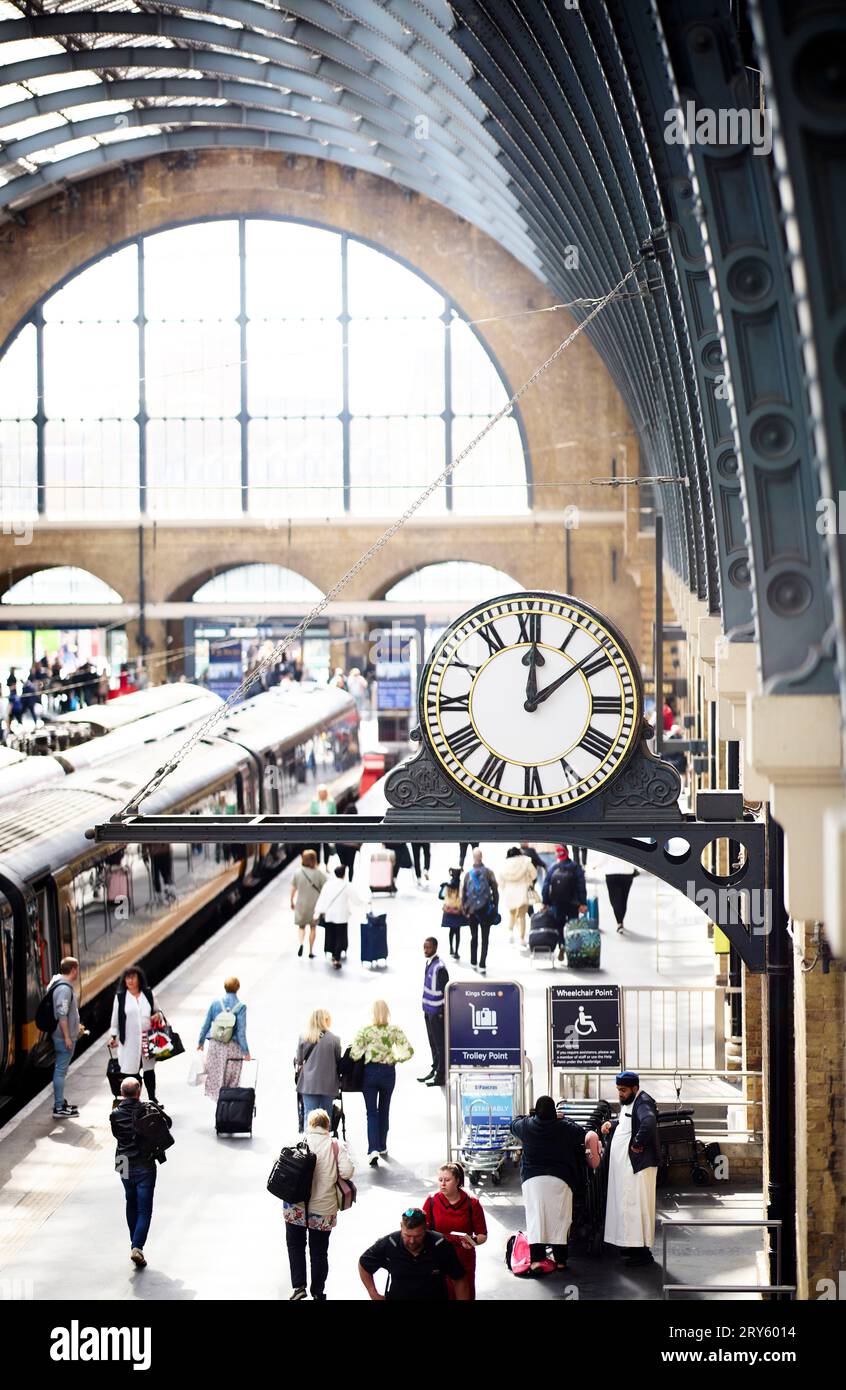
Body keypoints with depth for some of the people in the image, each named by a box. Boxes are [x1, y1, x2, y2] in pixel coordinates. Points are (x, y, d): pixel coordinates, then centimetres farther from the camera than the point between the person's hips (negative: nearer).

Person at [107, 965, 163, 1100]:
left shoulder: (148, 994, 6)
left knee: (149, 1070, 11)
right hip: (129, 1040, -3)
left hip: (147, 1039, 3)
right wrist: (113, 1036, 1)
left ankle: (152, 1099, 23)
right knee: (131, 1071, -4)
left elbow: (156, 1010, 18)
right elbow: (115, 1018, 4)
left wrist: (158, 1015, -4)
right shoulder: (120, 996, -1)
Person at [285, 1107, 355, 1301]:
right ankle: (318, 1293, 23)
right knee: (319, 1252, 15)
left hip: (297, 1207, -1)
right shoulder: (336, 1145, -6)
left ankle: (298, 1286, 4)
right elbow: (347, 1171, -15)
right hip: (324, 1209, 1)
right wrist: (331, 1175, 5)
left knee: (295, 1246, 17)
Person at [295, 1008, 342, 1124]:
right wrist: (338, 1081, 15)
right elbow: (338, 1061, 0)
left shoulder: (304, 1038, -1)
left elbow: (298, 1060, 5)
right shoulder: (334, 1039, -7)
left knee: (308, 1116, 2)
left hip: (308, 1084, 1)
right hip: (327, 1084, -1)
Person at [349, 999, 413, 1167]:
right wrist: (396, 1059, 6)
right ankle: (382, 1147, 29)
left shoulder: (365, 1030, -10)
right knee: (384, 1110, 19)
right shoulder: (394, 1030, -6)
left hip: (370, 1071, -2)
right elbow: (409, 1051, -10)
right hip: (388, 1072, 2)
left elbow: (355, 1054, -15)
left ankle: (373, 1149, -15)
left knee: (371, 1113, 2)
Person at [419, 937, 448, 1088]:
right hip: (429, 1010, 9)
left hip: (437, 1012, -9)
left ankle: (441, 1076, 5)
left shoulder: (439, 967, -19)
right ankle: (434, 1070, 30)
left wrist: (442, 1011, -15)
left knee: (440, 1044, -1)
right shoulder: (429, 963, 9)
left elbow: (445, 991, -17)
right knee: (433, 1043, 18)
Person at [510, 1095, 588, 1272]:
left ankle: (536, 1258, -15)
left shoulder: (527, 1126, 1)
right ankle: (560, 1259, 5)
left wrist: (530, 1115, 31)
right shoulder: (564, 1127, -2)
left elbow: (513, 1123, 22)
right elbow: (582, 1134, 16)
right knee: (559, 1218, 5)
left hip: (532, 1178, 0)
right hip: (560, 1179, 0)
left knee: (535, 1218, -3)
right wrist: (563, 1118, 27)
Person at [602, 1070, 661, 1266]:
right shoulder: (627, 1103, 16)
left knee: (637, 1205, -7)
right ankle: (632, 1245, 22)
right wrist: (611, 1124, 12)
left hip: (638, 1164, -10)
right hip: (623, 1165, 10)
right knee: (626, 1204, 14)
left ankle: (643, 1251, -3)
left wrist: (638, 1143, -26)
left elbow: (649, 1122, -36)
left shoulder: (643, 1103, -16)